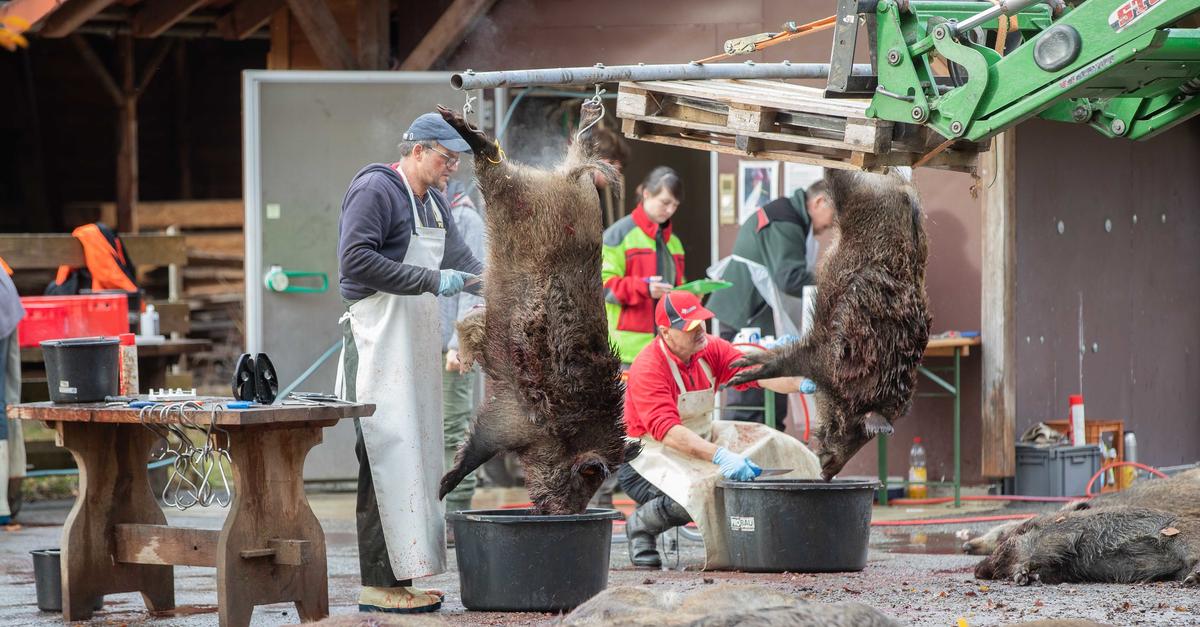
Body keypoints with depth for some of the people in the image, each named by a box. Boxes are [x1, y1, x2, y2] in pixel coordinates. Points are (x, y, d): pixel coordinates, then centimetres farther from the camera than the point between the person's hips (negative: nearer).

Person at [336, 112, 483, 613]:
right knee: (388, 455, -12)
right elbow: (356, 260, -21)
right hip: (378, 341, -10)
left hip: (416, 344, 10)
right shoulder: (375, 190, -10)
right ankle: (379, 584, -11)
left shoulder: (435, 205, 19)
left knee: (417, 455, 8)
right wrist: (432, 281, -21)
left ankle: (402, 574, 11)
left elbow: (462, 261, 25)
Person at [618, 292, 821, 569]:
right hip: (652, 453, -8)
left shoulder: (710, 349, -3)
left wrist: (800, 383, -34)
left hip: (701, 439, 8)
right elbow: (668, 431, -36)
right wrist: (719, 455, -49)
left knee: (773, 445, -5)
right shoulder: (647, 369, -25)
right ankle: (641, 524, -8)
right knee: (699, 488, -36)